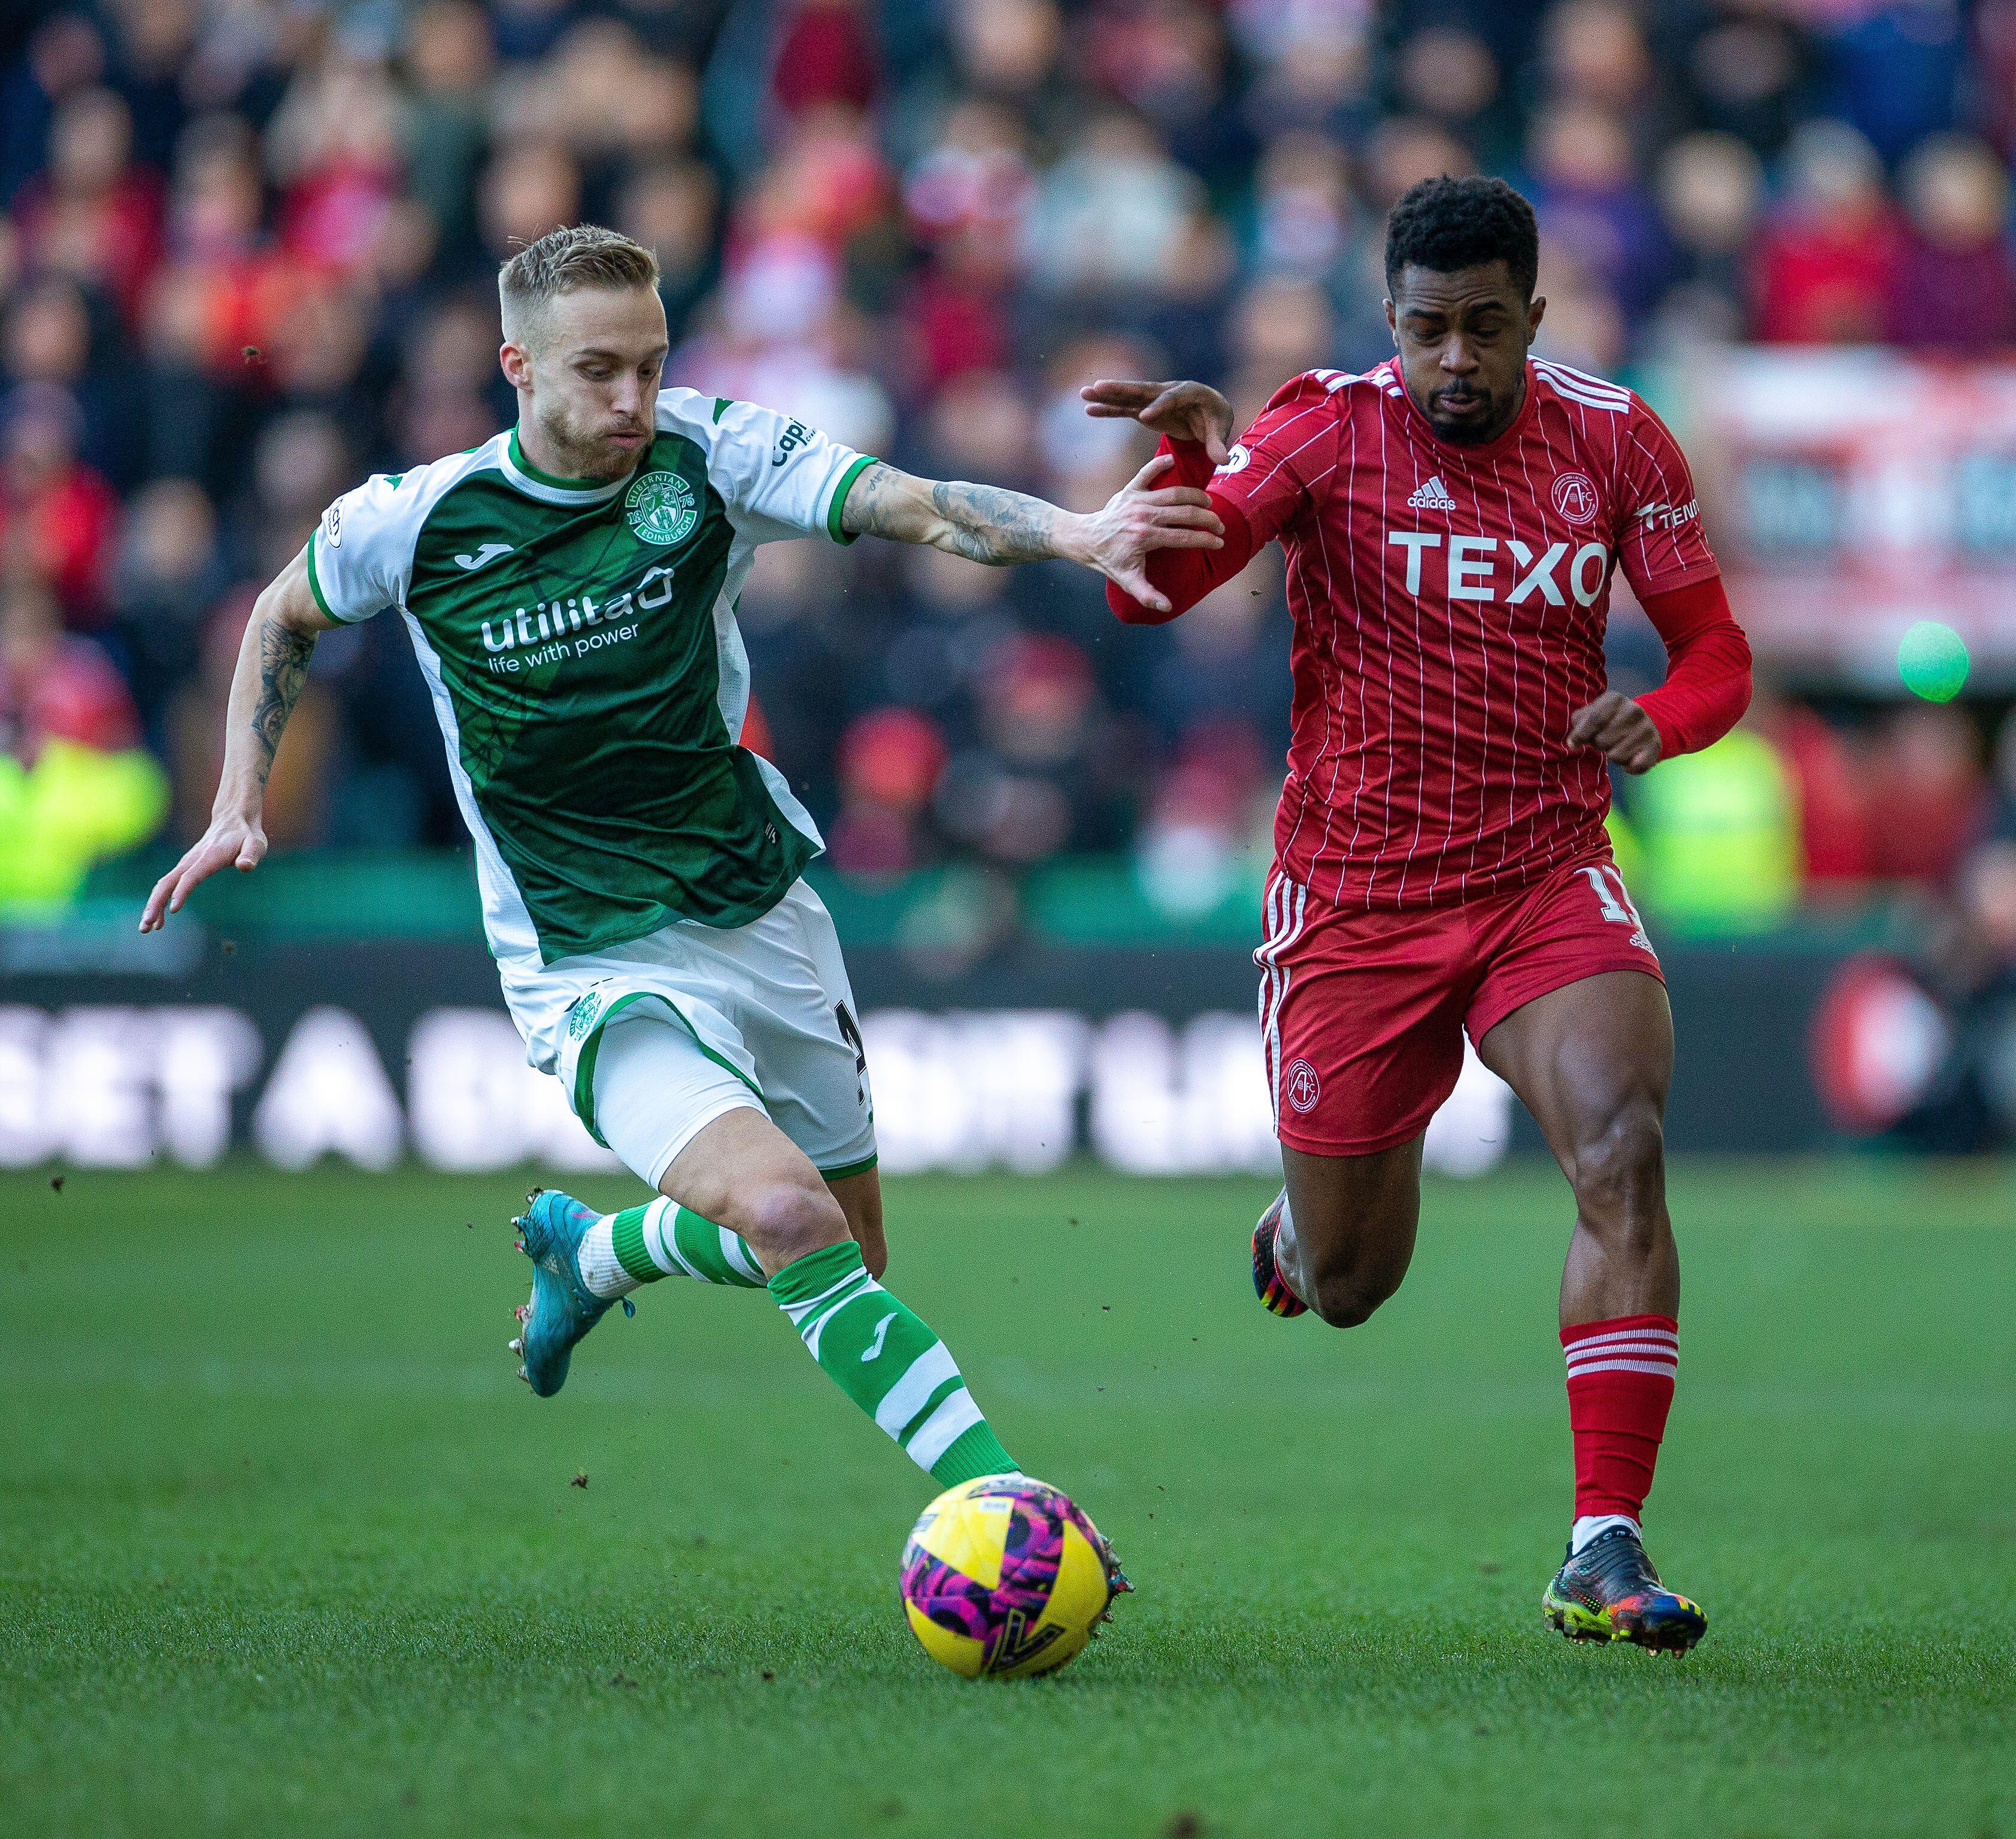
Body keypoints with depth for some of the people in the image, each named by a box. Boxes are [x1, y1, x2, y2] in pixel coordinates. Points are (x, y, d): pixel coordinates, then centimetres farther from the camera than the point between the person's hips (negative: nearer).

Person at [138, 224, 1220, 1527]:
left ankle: (590, 1250, 45)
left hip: (768, 919, 4)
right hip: (598, 972, -4)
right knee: (787, 1216, -27)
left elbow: (915, 506, -24)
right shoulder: (415, 522, -10)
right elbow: (286, 616, 11)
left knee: (843, 1257, 16)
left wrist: (1078, 533, -41)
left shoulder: (709, 456, -9)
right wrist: (240, 806, 3)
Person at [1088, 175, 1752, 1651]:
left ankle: (1606, 1550, -23)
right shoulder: (1331, 428, -8)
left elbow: (1716, 652, 5)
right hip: (1354, 900, -1)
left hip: (1547, 878, 1)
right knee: (1348, 1289, 8)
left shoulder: (1616, 443, -1)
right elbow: (1142, 594, -15)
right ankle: (1311, 1217, 49)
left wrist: (1658, 719, -19)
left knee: (1623, 1149, -26)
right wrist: (1194, 463, -35)